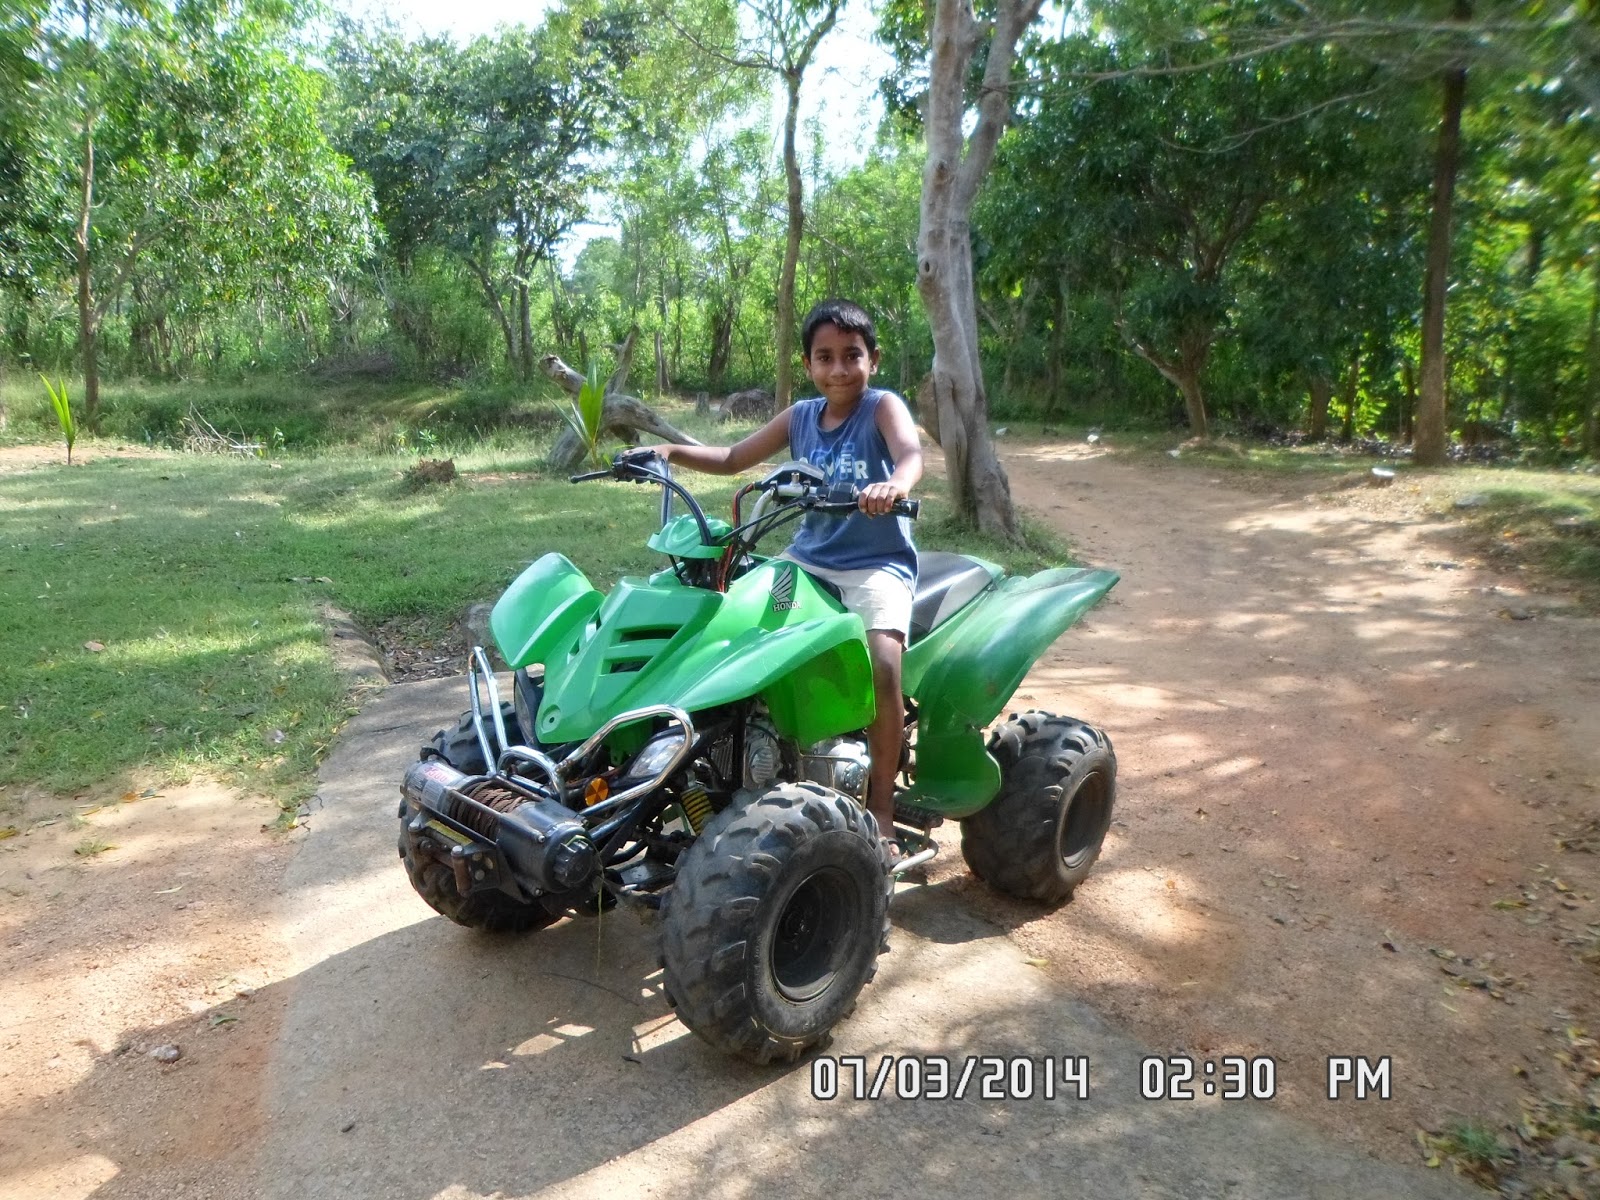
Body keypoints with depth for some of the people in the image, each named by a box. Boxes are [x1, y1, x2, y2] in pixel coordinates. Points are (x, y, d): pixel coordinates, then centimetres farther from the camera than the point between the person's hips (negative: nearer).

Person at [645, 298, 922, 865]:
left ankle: (881, 806, -14)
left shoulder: (882, 406, -6)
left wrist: (895, 483, -51)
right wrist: (670, 450, 2)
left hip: (877, 564, -6)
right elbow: (733, 459, 17)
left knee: (882, 662, -29)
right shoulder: (801, 416, 10)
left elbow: (911, 452, -27)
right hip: (808, 557, 6)